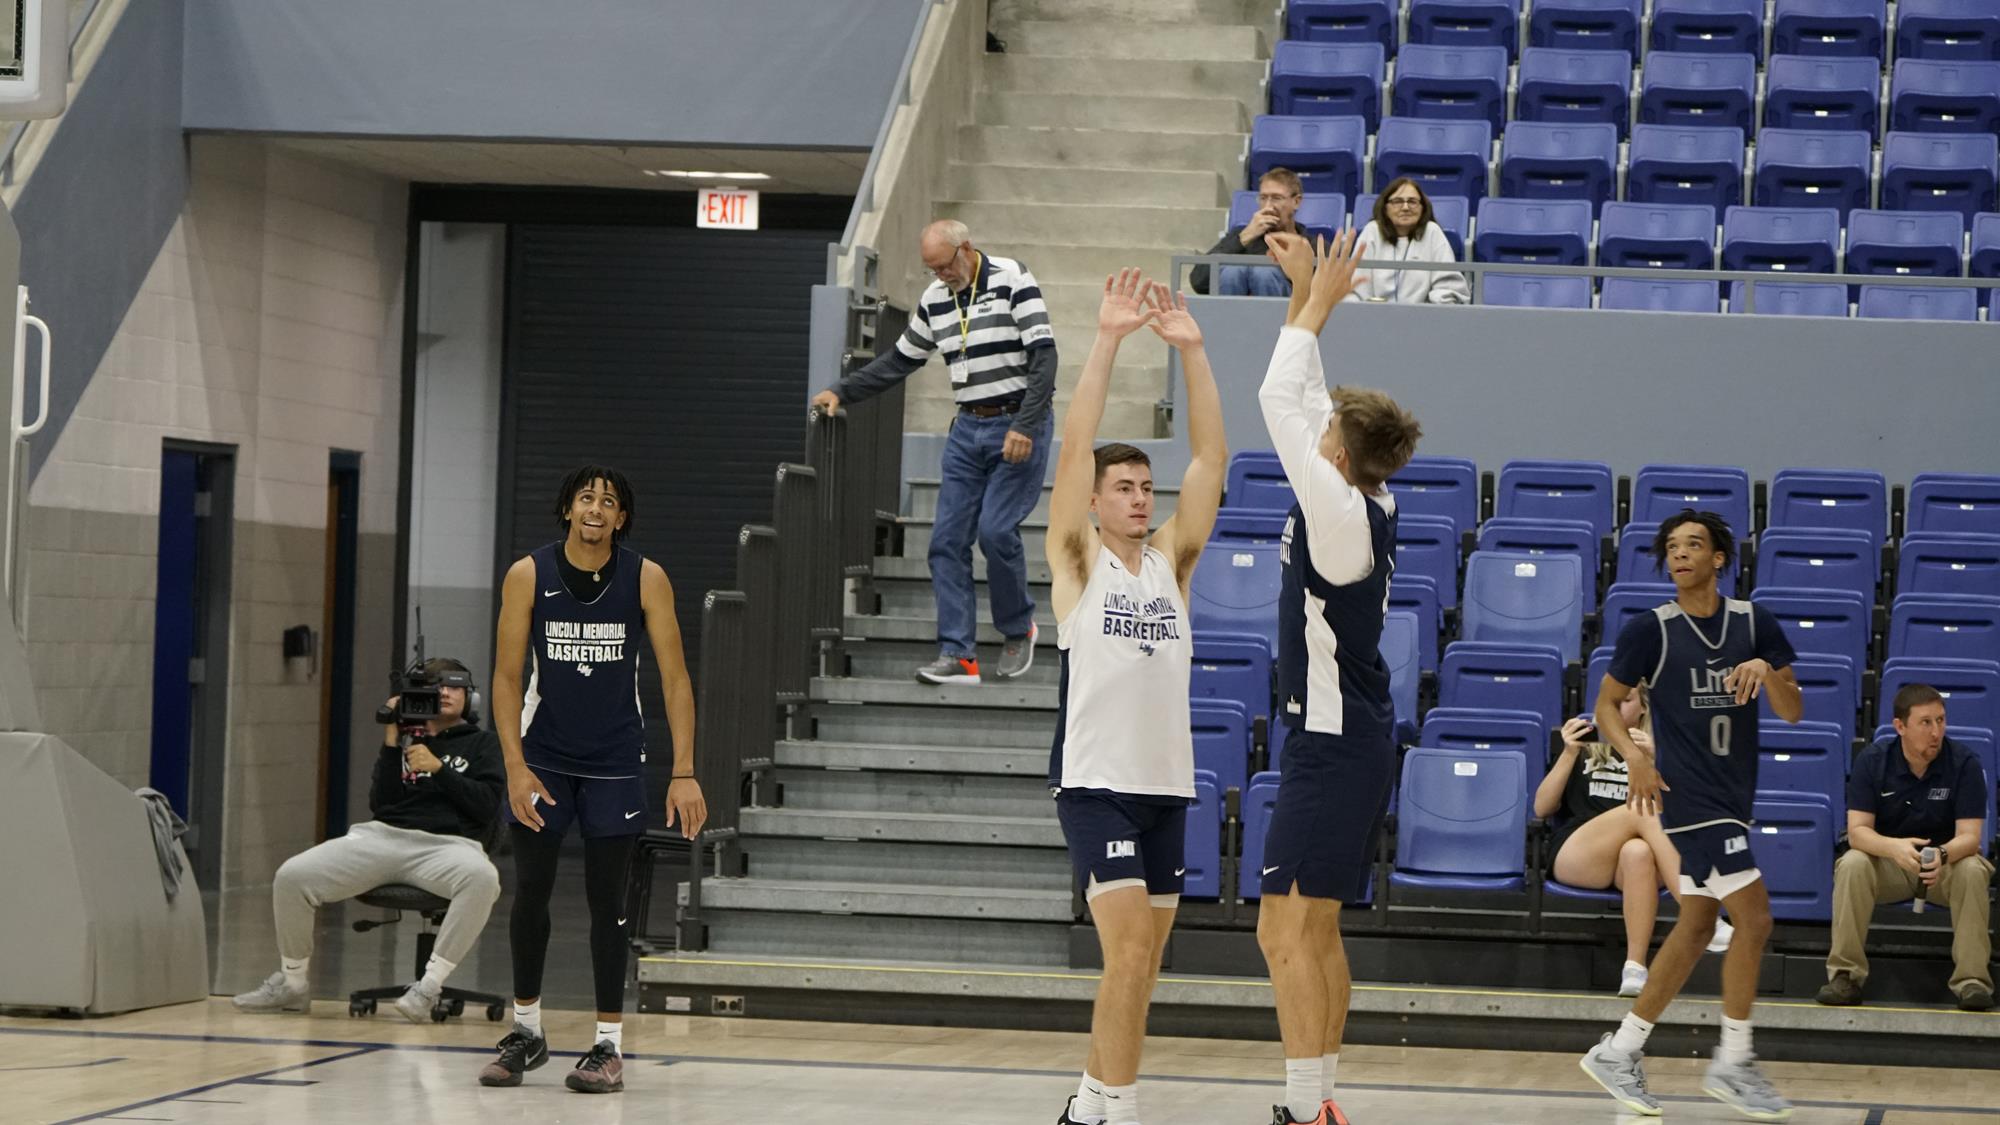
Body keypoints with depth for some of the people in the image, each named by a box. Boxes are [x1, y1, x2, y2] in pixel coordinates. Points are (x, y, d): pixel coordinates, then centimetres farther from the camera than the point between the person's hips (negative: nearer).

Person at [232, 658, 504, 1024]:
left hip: (448, 843, -3)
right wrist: (391, 742, 4)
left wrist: (438, 768, -7)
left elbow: (487, 804, 1)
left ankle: (430, 985, -34)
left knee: (482, 878, -41)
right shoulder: (405, 740, 23)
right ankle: (291, 983, 2)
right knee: (292, 875, -18)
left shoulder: (482, 744, 17)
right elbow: (380, 804, 11)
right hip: (384, 836, 3)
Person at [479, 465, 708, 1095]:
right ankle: (527, 1031, 16)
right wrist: (516, 766, -14)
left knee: (607, 899, 0)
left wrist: (684, 773, -13)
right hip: (543, 755, 1)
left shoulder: (645, 579, -9)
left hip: (615, 761, -1)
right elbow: (507, 676, -5)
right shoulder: (528, 576, -8)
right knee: (530, 893, 2)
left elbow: (674, 678, -7)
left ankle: (609, 1045, 5)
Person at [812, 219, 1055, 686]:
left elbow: (1044, 356, -15)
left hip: (1018, 426, -7)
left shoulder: (1012, 281, -11)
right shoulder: (935, 300, 8)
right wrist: (842, 392, 11)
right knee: (948, 539, -2)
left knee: (996, 529, -17)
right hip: (968, 428, 7)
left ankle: (1018, 629, 7)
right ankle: (958, 655, -2)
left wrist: (1025, 427, -21)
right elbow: (898, 361, 19)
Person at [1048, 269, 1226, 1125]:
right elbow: (1075, 449, -10)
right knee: (1130, 943, -17)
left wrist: (1191, 350, -5)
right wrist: (1107, 340, -15)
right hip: (1095, 782, -5)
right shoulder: (1078, 563, 1)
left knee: (1141, 963, 8)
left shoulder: (1170, 563, 11)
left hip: (1168, 785, 5)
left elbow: (1211, 459, 3)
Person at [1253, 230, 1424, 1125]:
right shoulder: (1370, 505, 7)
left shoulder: (1342, 515, -18)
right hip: (1348, 738, 10)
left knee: (1286, 932, -10)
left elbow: (1280, 402, -19)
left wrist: (1317, 302, -10)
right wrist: (1304, 292, 18)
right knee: (1317, 932, 14)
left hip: (1333, 743, -10)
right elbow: (1305, 398, 17)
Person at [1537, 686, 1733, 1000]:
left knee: (1639, 852, -40)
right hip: (1573, 855, 0)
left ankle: (1635, 969, -48)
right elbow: (1542, 809, 12)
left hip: (1626, 864, 0)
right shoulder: (1582, 746, 25)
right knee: (1645, 812, -31)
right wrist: (1569, 754, 1)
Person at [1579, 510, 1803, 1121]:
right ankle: (1733, 1064, -3)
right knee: (1753, 916, -14)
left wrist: (1766, 670, -18)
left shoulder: (1754, 623, 4)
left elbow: (1792, 712, 2)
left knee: (1698, 925, 10)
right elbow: (1607, 703, 1)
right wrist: (1634, 754, -16)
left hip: (1733, 794, 6)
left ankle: (1621, 1052, 19)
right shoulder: (1649, 630, -6)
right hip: (1690, 795, -6)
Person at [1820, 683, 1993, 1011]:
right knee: (1852, 865, -31)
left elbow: (1969, 836, -19)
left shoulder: (1964, 763, -13)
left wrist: (1943, 855, -43)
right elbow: (1857, 831, -17)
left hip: (1948, 860, 0)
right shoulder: (1872, 762, -10)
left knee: (1973, 871, -33)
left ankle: (1972, 978, -27)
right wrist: (1894, 848, -40)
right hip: (1887, 861, 1)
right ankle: (1845, 975, -24)